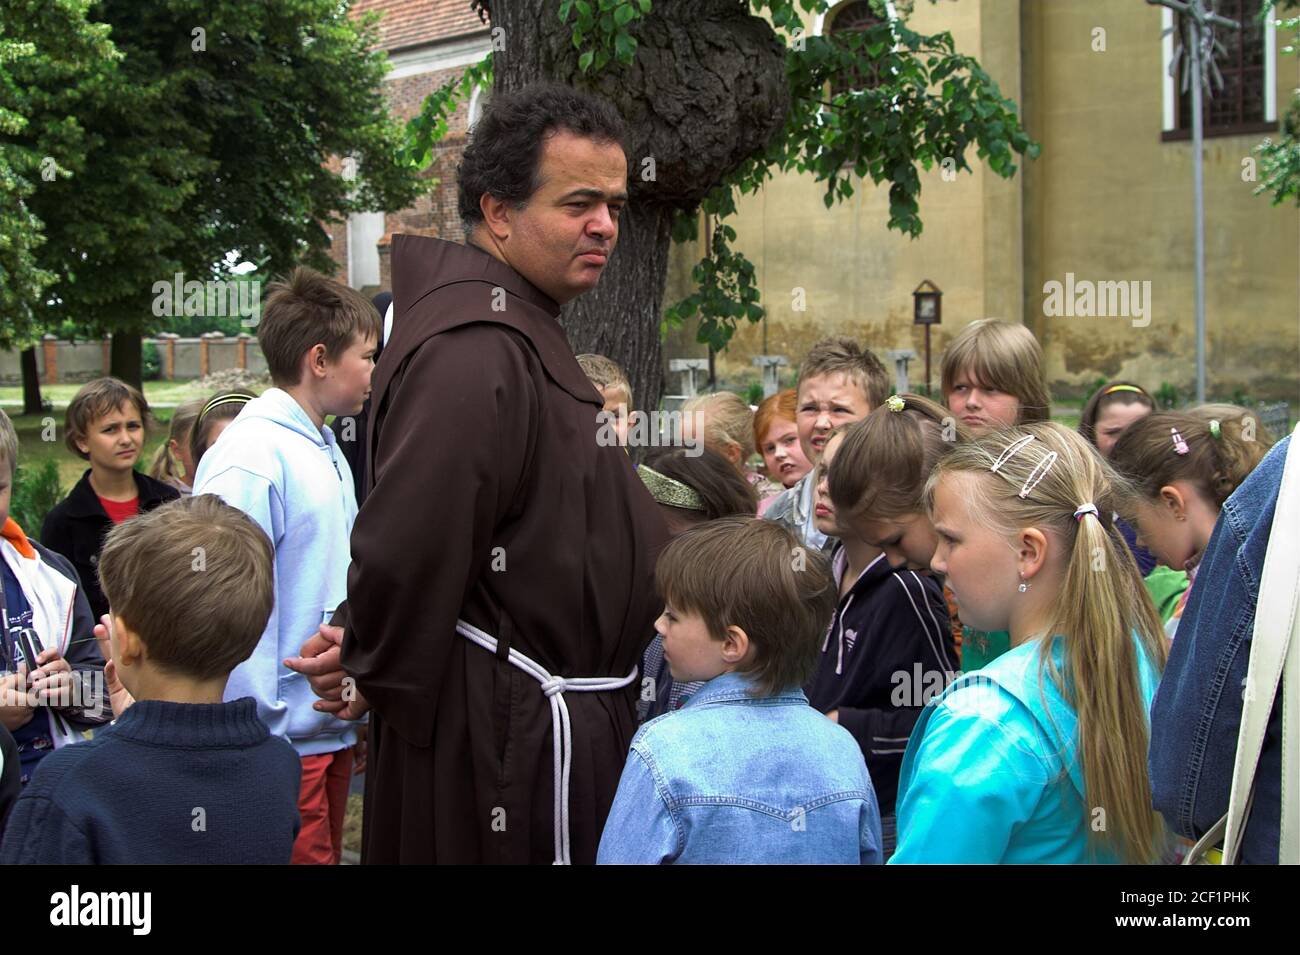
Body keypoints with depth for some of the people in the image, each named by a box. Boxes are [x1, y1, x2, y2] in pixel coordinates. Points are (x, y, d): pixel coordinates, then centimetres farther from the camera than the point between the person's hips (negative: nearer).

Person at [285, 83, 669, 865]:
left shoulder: (521, 331, 17)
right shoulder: (474, 352, -21)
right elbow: (410, 539, -28)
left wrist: (372, 647, 5)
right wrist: (379, 677, -12)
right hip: (514, 733, -11)